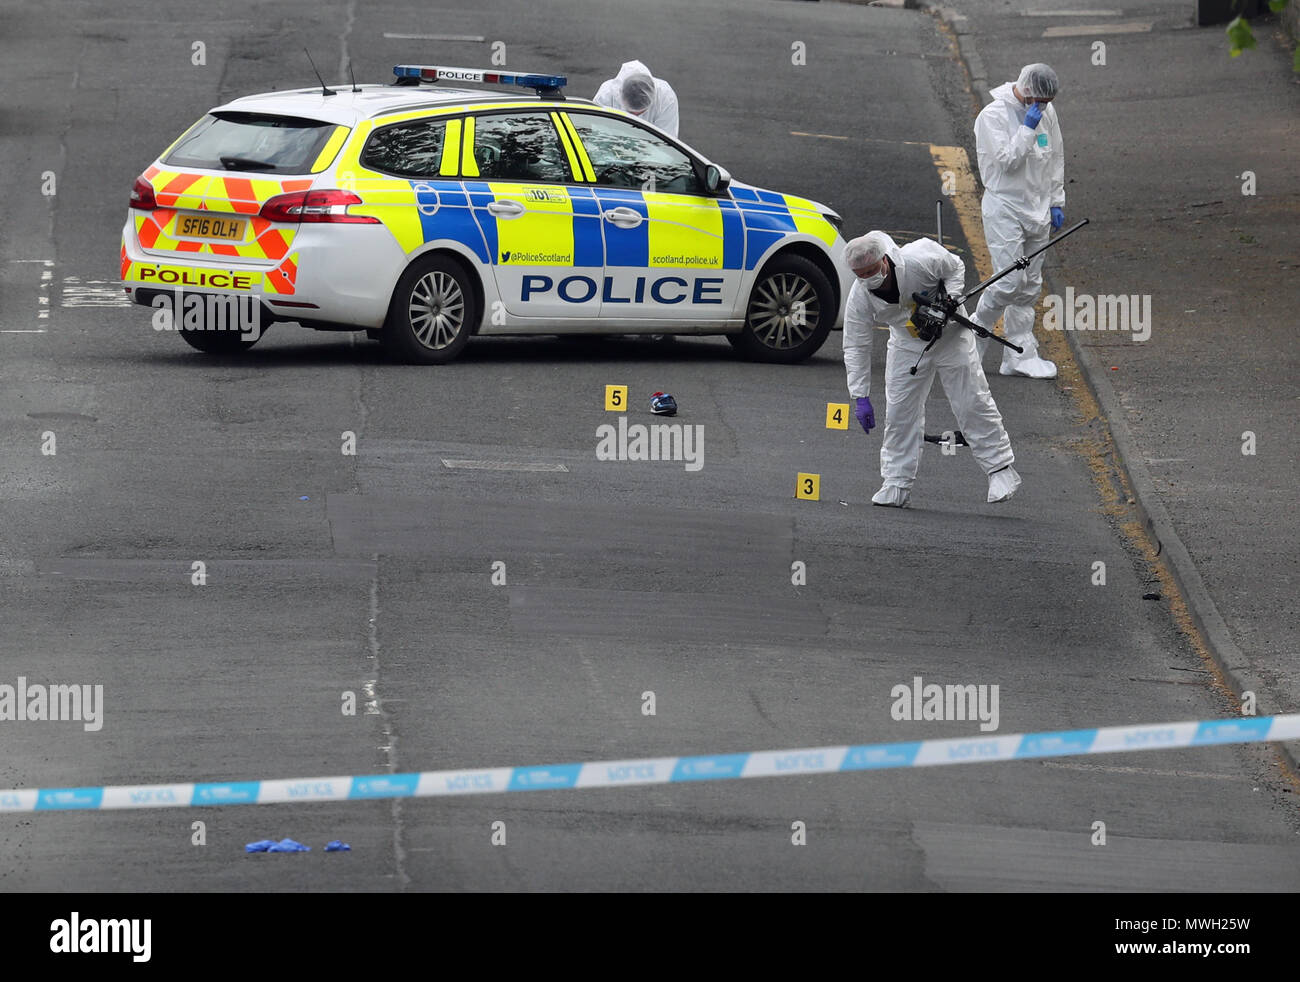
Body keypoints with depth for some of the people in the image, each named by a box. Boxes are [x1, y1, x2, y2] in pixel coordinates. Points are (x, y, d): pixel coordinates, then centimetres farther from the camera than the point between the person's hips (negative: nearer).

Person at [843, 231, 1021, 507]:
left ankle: (1001, 469, 9)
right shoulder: (859, 297, -23)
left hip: (949, 336, -3)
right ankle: (896, 484, 6)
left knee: (972, 403, -2)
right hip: (907, 346, 3)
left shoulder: (921, 259, -33)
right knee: (899, 411, -3)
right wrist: (860, 398, -19)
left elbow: (955, 268, -10)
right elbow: (855, 348, -15)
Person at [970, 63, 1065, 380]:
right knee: (1009, 282, -14)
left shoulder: (1046, 112, 7)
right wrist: (1028, 129, -22)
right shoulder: (993, 116, -14)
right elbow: (1007, 160, -21)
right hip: (1005, 208, -7)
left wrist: (1056, 201, 14)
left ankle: (1020, 355, 11)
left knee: (1029, 286, 7)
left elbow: (1056, 157, 16)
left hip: (1037, 210, 7)